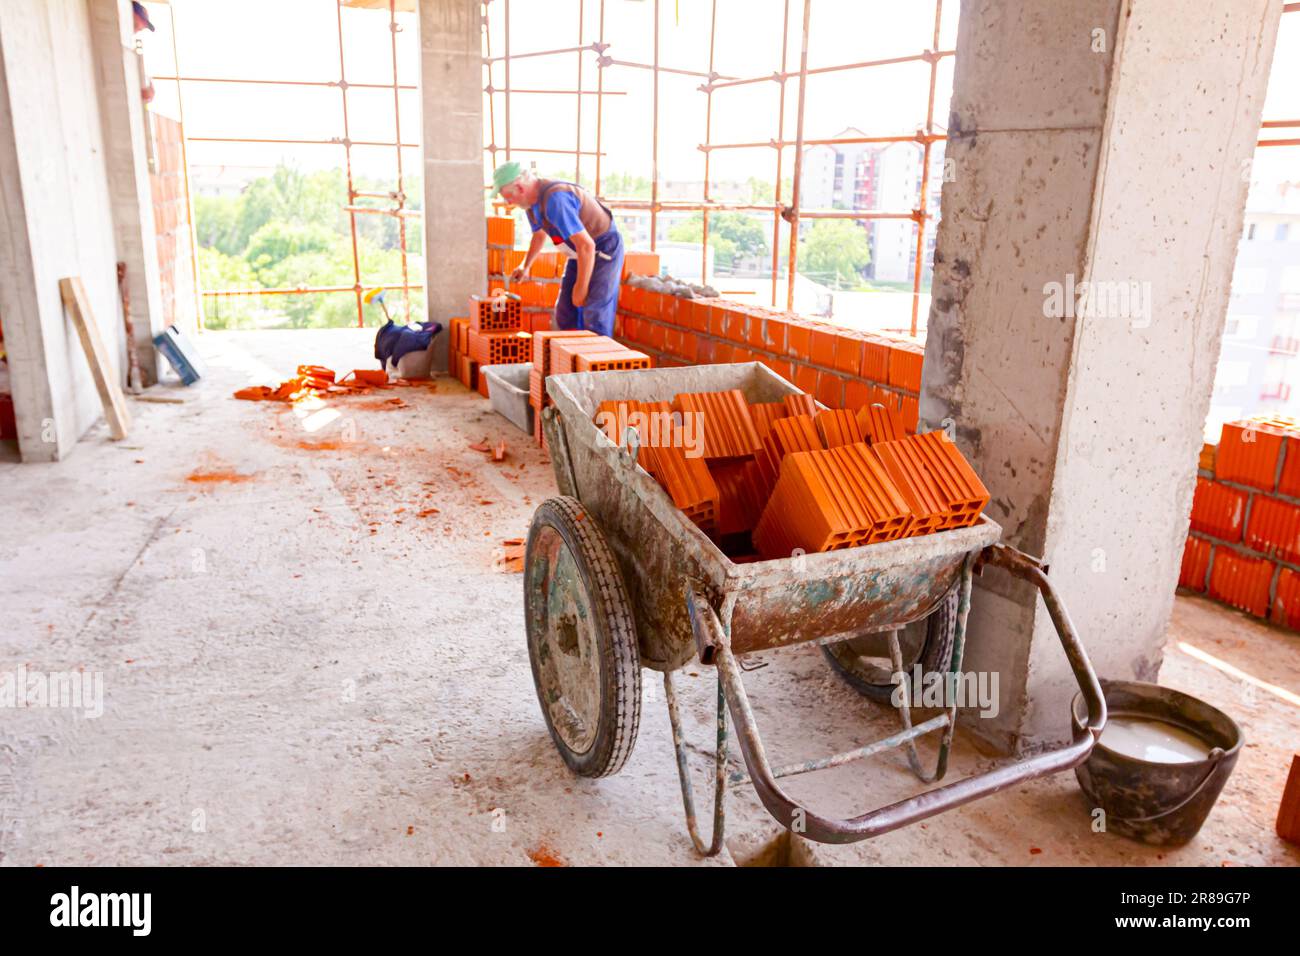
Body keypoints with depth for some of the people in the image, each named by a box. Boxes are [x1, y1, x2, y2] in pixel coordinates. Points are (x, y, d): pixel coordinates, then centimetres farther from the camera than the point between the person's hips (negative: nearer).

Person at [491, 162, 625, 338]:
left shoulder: (555, 199, -31)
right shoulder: (533, 200, -1)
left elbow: (586, 245, -33)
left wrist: (581, 287, -24)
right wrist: (525, 266, 22)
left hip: (604, 251, -9)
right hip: (581, 253, 9)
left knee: (594, 320, -14)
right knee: (564, 317, 8)